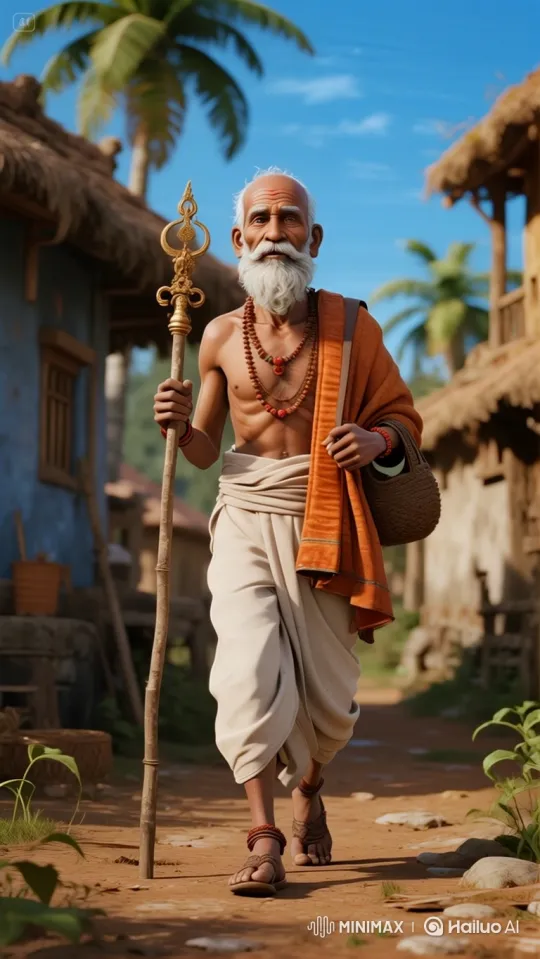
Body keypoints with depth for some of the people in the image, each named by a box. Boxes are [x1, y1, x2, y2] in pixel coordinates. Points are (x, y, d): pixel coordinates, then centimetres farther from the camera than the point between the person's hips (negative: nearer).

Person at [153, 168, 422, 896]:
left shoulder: (350, 327, 0)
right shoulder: (222, 337, 6)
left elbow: (404, 416, 8)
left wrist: (375, 439, -15)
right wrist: (180, 427, -9)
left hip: (321, 528, 0)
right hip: (246, 520, 1)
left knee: (329, 699, 5)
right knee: (251, 669, -20)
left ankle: (307, 790, 37)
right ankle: (264, 837, -11)